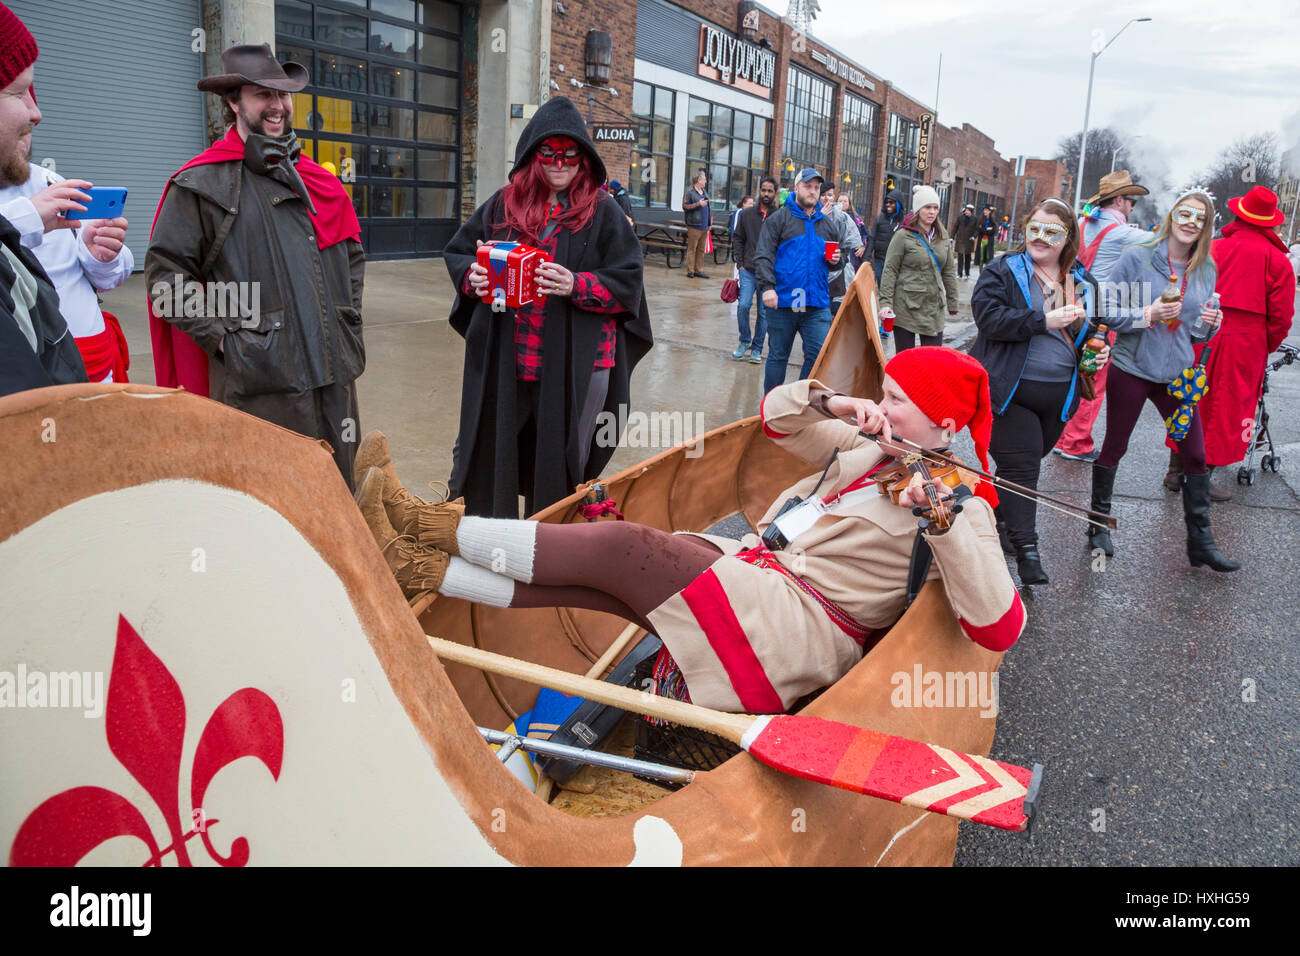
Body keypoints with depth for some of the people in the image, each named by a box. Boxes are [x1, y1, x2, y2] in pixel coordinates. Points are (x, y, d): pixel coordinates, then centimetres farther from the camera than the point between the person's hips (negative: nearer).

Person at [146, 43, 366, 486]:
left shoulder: (318, 181, 17)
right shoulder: (200, 185, 0)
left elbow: (352, 255, 27)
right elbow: (164, 275, -3)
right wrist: (222, 339, -10)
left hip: (334, 376, 6)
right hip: (259, 386, -6)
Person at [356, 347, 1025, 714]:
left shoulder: (960, 506, -6)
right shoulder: (870, 449, 16)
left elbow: (998, 628, -20)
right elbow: (777, 416, 20)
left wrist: (946, 522, -33)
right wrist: (829, 403, -1)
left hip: (801, 622, -8)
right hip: (753, 565, 8)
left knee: (620, 546, -20)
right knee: (593, 579, -10)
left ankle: (427, 525, -11)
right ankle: (419, 566, -6)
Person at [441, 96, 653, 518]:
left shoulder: (603, 213, 2)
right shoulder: (504, 204, 9)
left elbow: (626, 282, -2)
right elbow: (456, 251, 17)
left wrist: (577, 285, -19)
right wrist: (471, 275, -6)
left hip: (572, 368, -2)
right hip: (502, 361, 2)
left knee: (557, 467, 5)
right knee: (490, 454, 7)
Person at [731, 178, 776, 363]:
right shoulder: (747, 214, 6)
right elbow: (737, 239, 12)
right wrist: (740, 263, 3)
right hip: (748, 270, 2)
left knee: (764, 311, 4)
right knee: (743, 306, -8)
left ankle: (757, 349, 15)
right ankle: (744, 342, 13)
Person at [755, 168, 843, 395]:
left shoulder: (827, 225, 16)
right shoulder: (778, 219, 2)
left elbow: (833, 264, 26)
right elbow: (763, 256, -8)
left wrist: (835, 261, 2)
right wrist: (767, 287, -22)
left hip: (817, 304, 4)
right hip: (782, 301, -3)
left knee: (819, 355, -4)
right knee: (778, 356, 7)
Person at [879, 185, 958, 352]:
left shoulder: (943, 236, 10)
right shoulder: (903, 236, -5)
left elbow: (948, 271, 16)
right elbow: (890, 271, -7)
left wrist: (952, 302, 15)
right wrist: (885, 303, -14)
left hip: (933, 307, 4)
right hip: (906, 306, -4)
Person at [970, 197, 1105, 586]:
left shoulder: (1084, 283, 14)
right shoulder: (1002, 271, -2)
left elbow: (1093, 330, 27)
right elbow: (988, 316, -17)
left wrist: (1099, 352, 4)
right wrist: (1044, 320, -23)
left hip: (1058, 395, 5)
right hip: (1010, 391, -5)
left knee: (1025, 463, 14)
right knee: (1020, 466, -9)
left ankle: (997, 518, 34)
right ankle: (1026, 547, -5)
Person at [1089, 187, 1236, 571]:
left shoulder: (1206, 270, 6)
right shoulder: (1137, 258, -8)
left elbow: (1199, 331, 15)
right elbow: (1107, 311, -9)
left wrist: (1211, 323, -7)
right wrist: (1148, 314, -23)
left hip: (1178, 373, 4)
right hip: (1132, 369, -4)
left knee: (1195, 454, 3)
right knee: (1114, 448, 9)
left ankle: (1200, 541, 15)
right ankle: (1099, 523, 27)